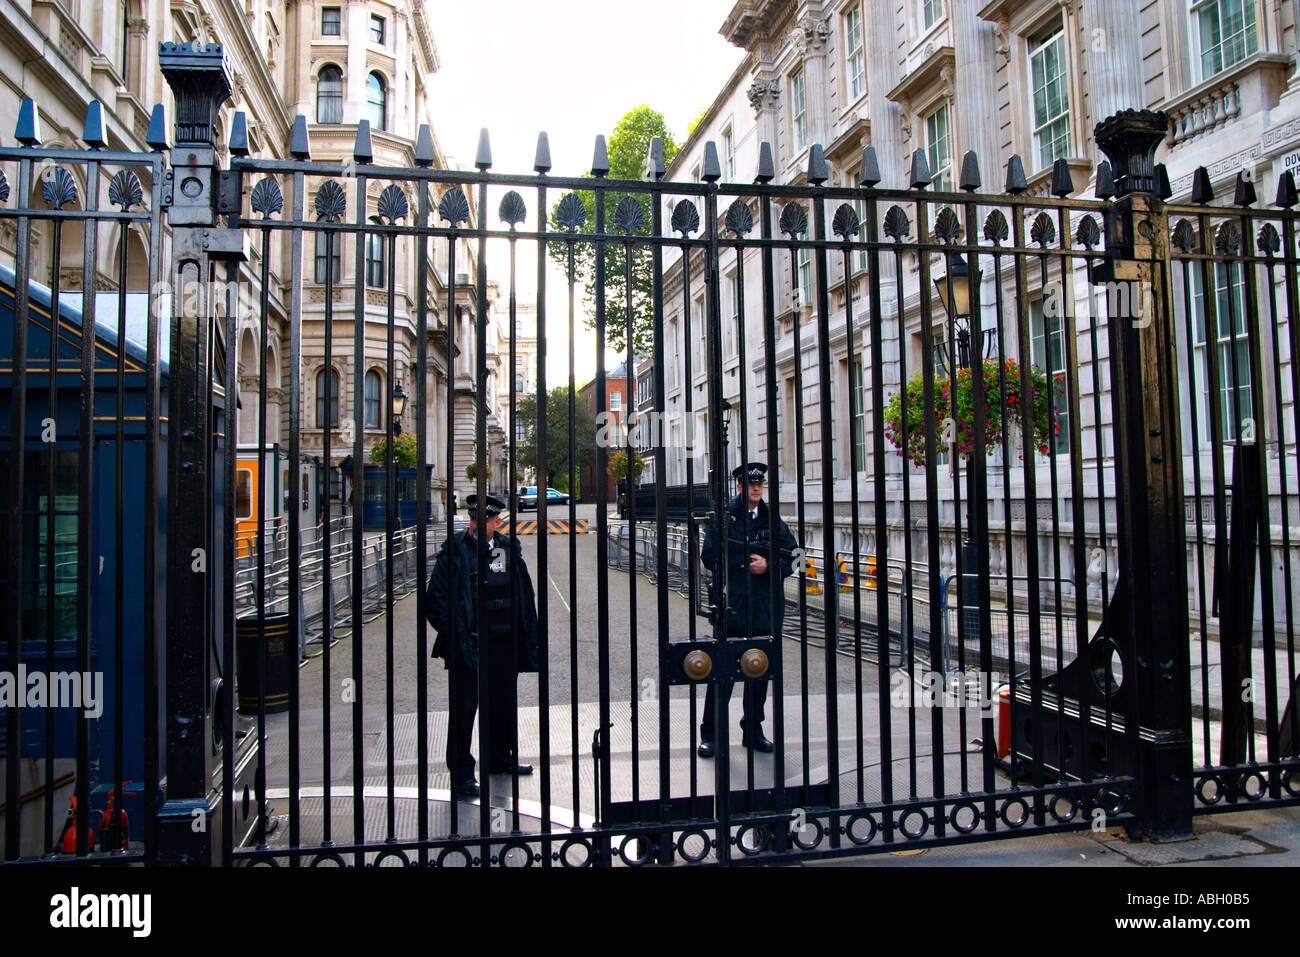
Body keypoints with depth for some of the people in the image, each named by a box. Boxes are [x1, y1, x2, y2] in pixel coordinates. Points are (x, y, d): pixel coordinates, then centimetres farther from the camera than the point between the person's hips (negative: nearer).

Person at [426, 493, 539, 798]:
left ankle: (500, 758, 36)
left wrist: (527, 641, 6)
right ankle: (461, 774, 11)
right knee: (463, 708, 0)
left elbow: (525, 598, 12)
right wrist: (455, 634, -14)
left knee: (503, 704, 17)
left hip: (503, 645, 5)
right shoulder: (455, 552, -5)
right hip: (467, 644, -5)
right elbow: (436, 599, -7)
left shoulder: (509, 550, 7)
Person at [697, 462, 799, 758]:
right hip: (732, 604, -4)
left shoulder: (773, 520, 12)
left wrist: (768, 565, -10)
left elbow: (791, 559, 8)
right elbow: (709, 556, -7)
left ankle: (753, 731, 23)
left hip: (767, 605, 4)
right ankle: (710, 733, 7)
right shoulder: (725, 517, 1)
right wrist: (745, 561, -13)